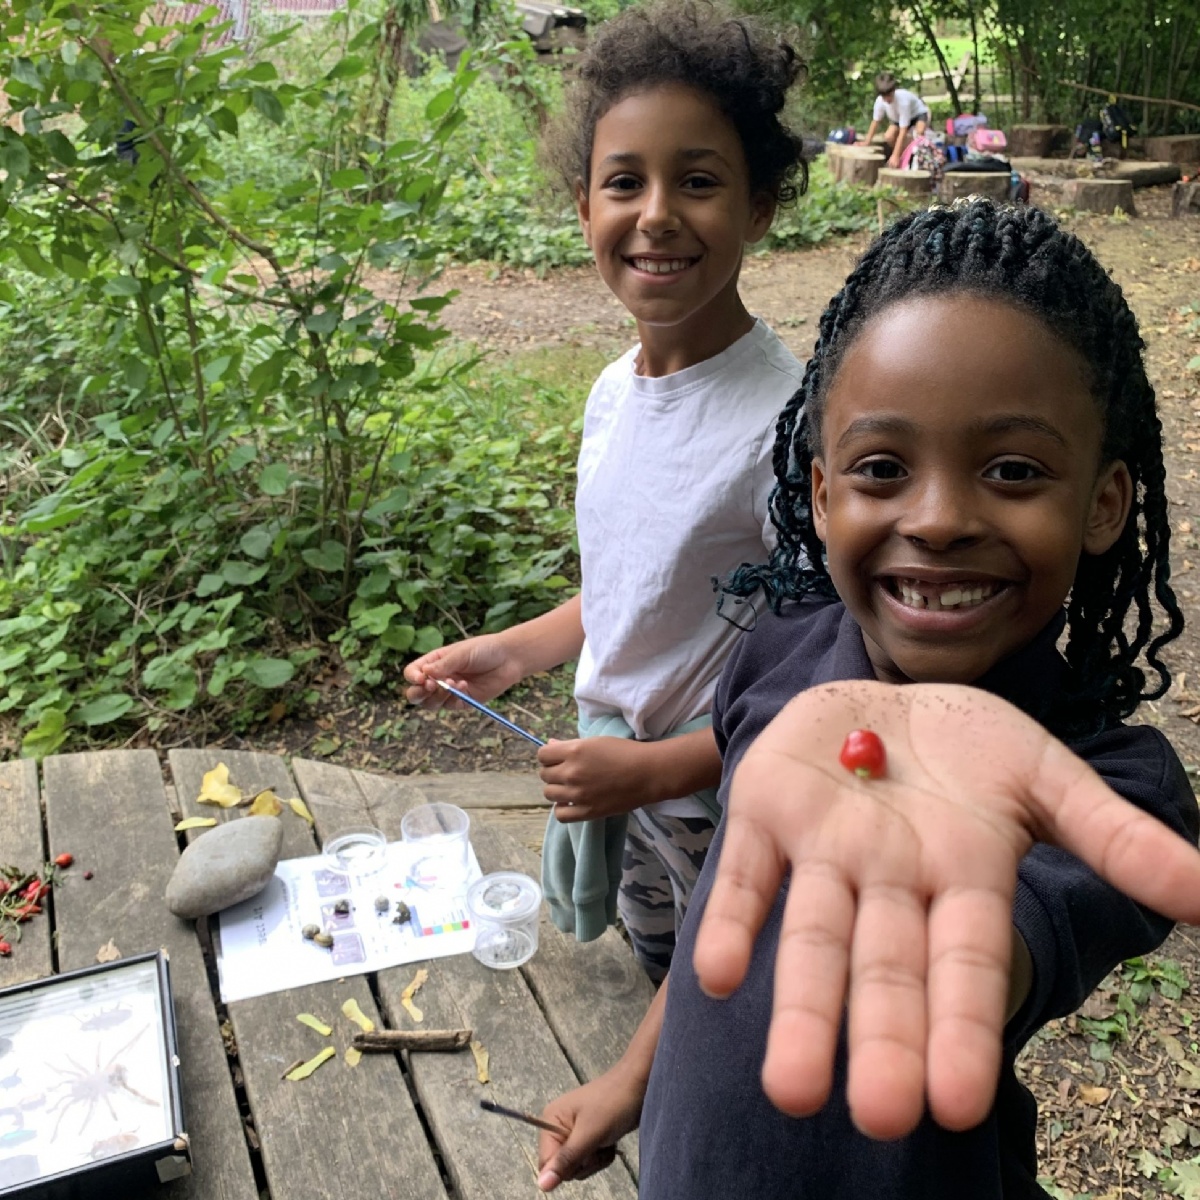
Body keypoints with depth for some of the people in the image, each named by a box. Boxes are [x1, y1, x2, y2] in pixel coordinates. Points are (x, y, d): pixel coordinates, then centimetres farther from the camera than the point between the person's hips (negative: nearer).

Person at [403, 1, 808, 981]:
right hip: (618, 788, 7)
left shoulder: (786, 422, -26)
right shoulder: (613, 393, -2)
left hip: (733, 822, -7)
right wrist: (516, 652, 3)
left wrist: (652, 768, -22)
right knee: (661, 988, 27)